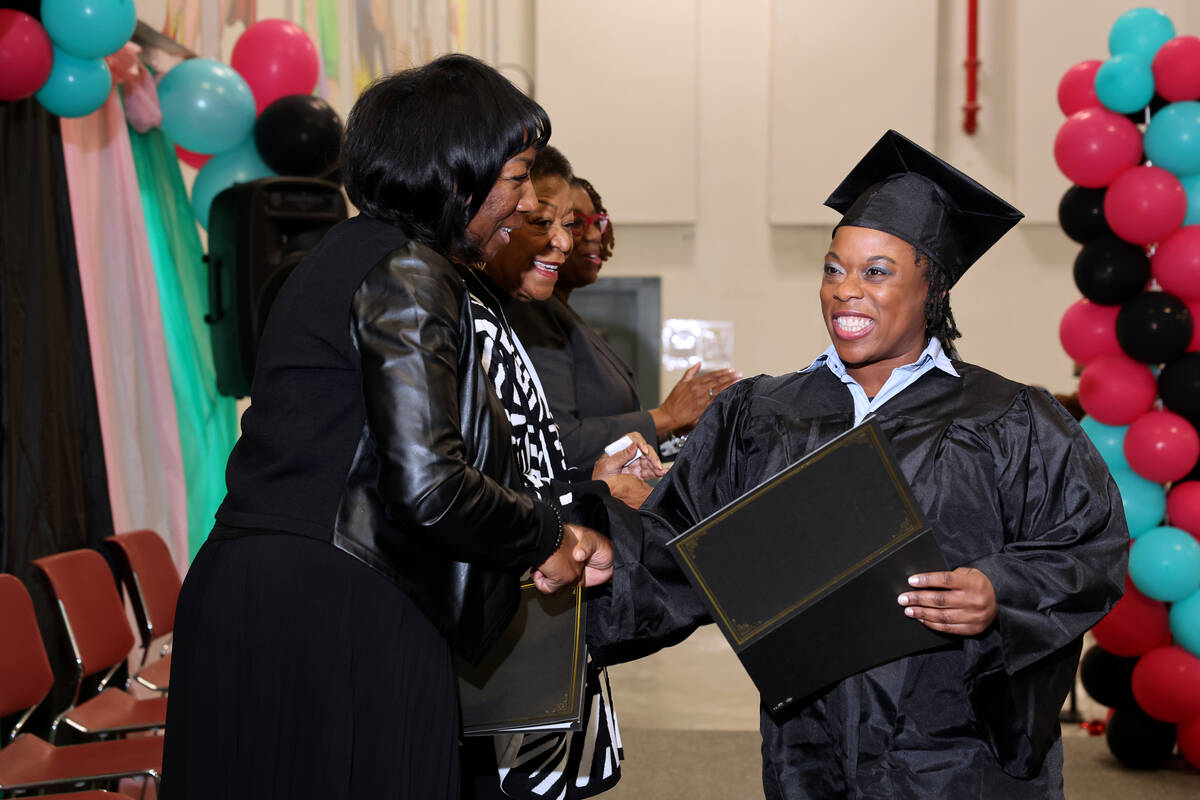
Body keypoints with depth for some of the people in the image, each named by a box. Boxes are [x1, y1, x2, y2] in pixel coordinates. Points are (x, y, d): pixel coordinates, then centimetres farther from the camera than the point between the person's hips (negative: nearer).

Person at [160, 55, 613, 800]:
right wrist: (547, 537, -4)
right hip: (341, 620, -10)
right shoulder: (406, 276, -12)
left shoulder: (348, 253, 17)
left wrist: (553, 529, 12)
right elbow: (428, 485, -21)